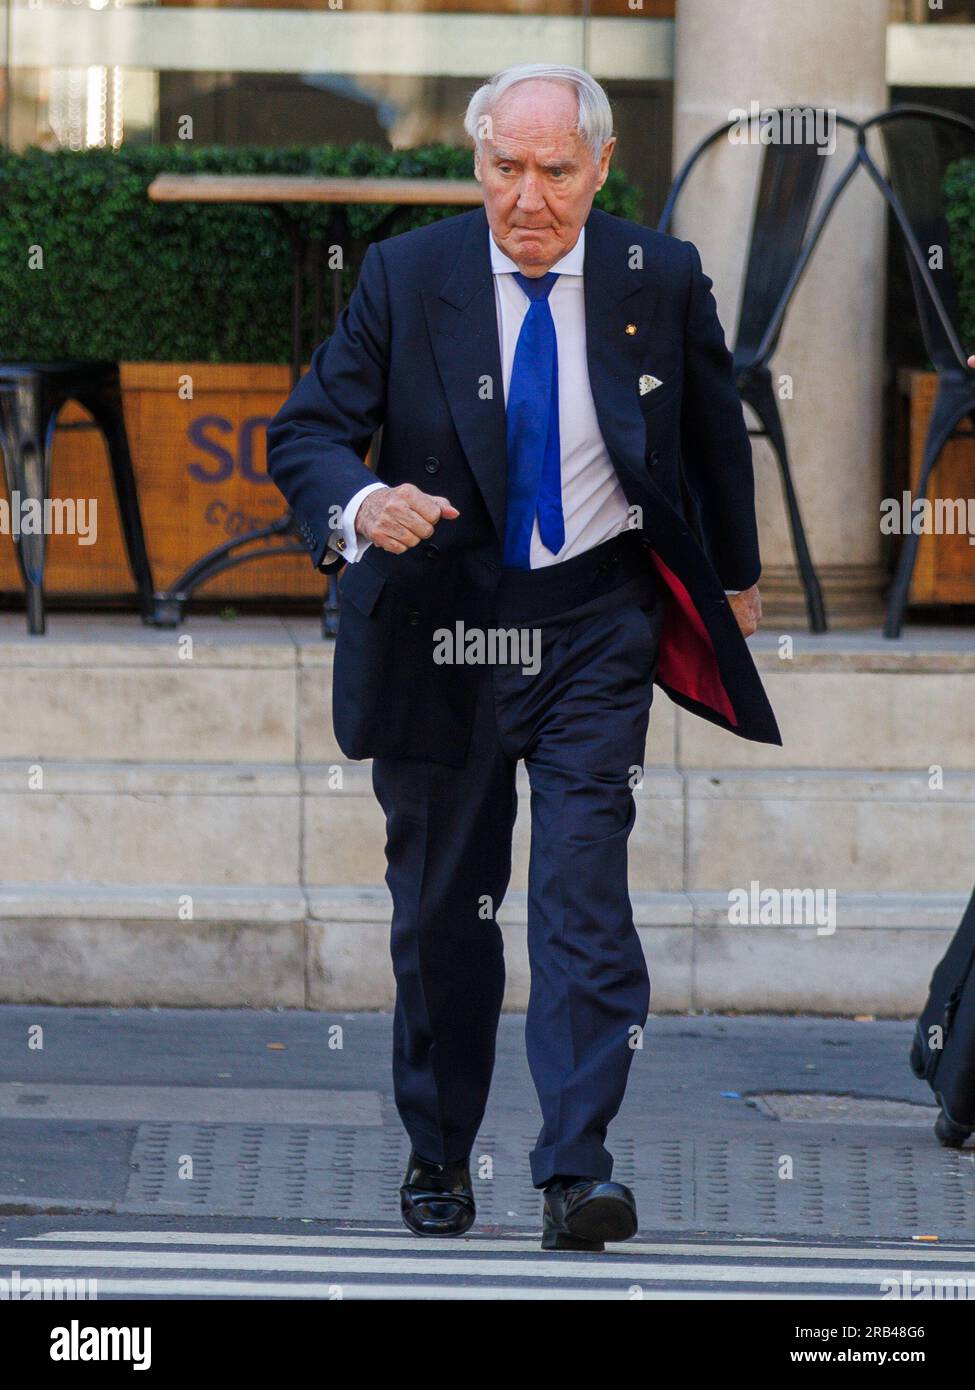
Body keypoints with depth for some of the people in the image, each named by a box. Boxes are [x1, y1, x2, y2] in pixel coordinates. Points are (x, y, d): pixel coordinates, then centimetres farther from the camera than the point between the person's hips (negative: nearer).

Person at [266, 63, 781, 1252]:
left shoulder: (660, 282, -2)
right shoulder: (405, 279, -5)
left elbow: (715, 433, 15)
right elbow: (306, 431, -7)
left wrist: (736, 576, 27)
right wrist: (359, 504, -30)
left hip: (595, 627, -1)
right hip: (440, 621, 1)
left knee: (583, 883, -14)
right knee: (441, 905, 8)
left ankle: (576, 1169, -18)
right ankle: (437, 1160, 23)